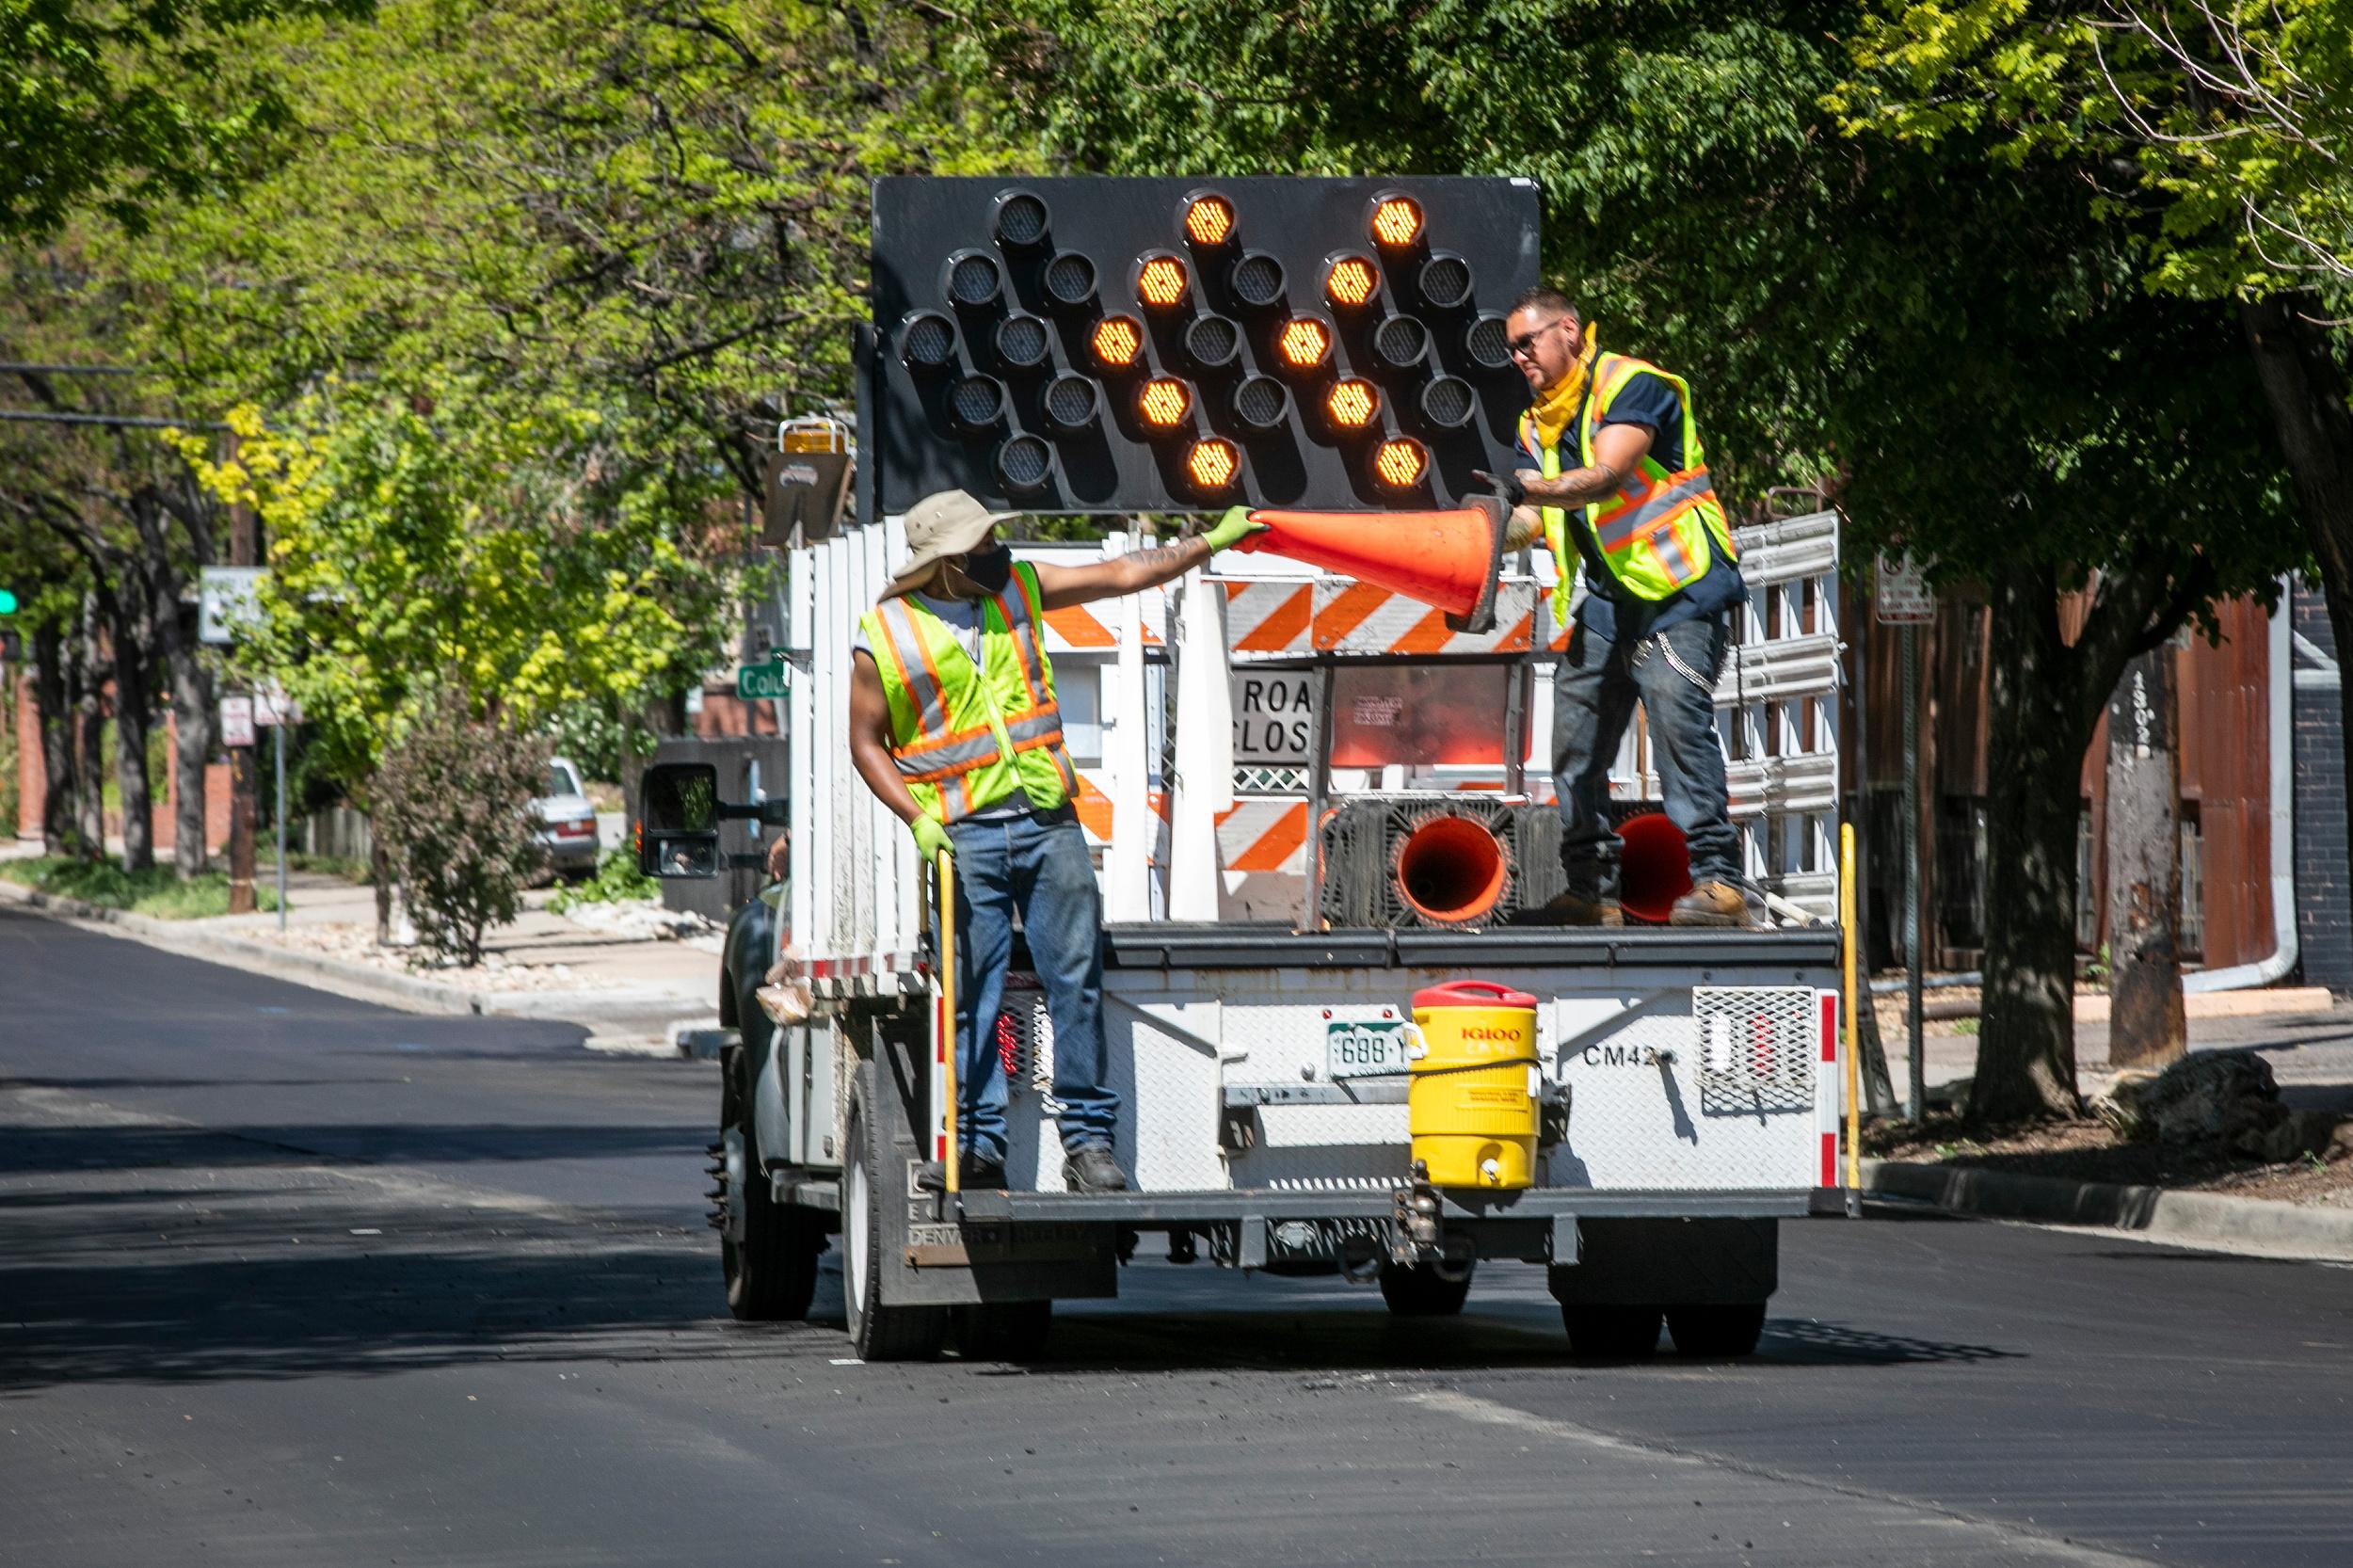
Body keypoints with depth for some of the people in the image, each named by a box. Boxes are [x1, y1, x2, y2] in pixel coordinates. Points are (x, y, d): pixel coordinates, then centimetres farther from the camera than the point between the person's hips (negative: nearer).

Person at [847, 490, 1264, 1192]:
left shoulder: (1018, 588, 8)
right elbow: (867, 742, 3)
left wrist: (1212, 542, 15)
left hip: (1049, 823, 3)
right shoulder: (886, 637, -3)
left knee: (1077, 979, -1)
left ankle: (1088, 1140, 3)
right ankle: (978, 1146, 2)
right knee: (971, 996, -4)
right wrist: (917, 818, -8)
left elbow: (1119, 575, 15)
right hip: (964, 837, -3)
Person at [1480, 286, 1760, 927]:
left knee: (1677, 716, -23)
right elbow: (1540, 517, 15)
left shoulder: (1632, 386, -9)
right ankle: (1592, 889, 10)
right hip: (1610, 597, 9)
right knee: (1574, 733, 3)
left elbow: (1608, 478, -24)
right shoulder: (1539, 422, 17)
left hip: (1681, 590, -9)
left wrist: (1522, 488, -36)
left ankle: (1719, 881, -27)